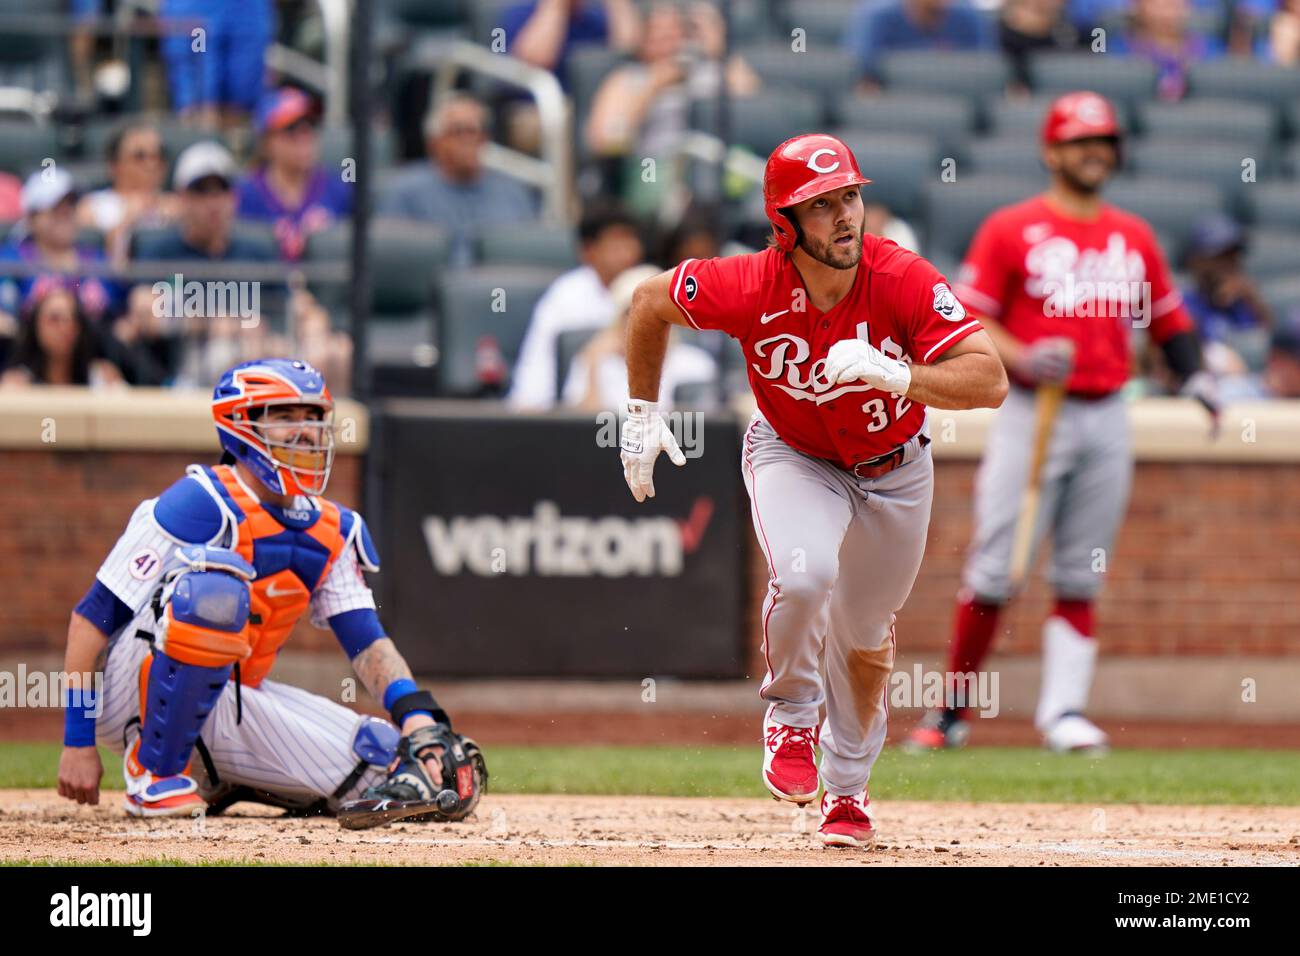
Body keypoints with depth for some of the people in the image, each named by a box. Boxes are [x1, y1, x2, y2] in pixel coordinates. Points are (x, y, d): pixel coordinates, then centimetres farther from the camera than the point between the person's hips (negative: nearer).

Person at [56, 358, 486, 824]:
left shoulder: (331, 532, 7)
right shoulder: (201, 505, -16)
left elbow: (366, 641, 4)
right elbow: (93, 615, -17)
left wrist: (418, 718, -16)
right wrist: (78, 742, -19)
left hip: (227, 708, 7)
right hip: (133, 694, -7)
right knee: (216, 587, -36)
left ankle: (219, 781, 9)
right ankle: (154, 770, -21)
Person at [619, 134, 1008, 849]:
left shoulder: (903, 280, -31)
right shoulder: (750, 288, -29)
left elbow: (990, 379, -37)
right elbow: (650, 301, -9)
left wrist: (893, 375, -51)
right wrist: (641, 414, -7)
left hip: (892, 468, 1)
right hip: (792, 456, -1)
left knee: (864, 634, 14)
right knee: (804, 576, -30)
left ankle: (847, 788, 39)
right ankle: (791, 713, 1)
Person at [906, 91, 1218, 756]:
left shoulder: (1134, 237, 13)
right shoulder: (1010, 229, -1)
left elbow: (1168, 318, 19)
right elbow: (968, 318, -3)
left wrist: (1192, 374, 1)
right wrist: (1022, 359, -20)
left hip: (1107, 419, 4)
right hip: (1030, 415, -4)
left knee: (1080, 576, 4)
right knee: (995, 571, -6)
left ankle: (1063, 708, 6)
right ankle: (952, 712, 3)